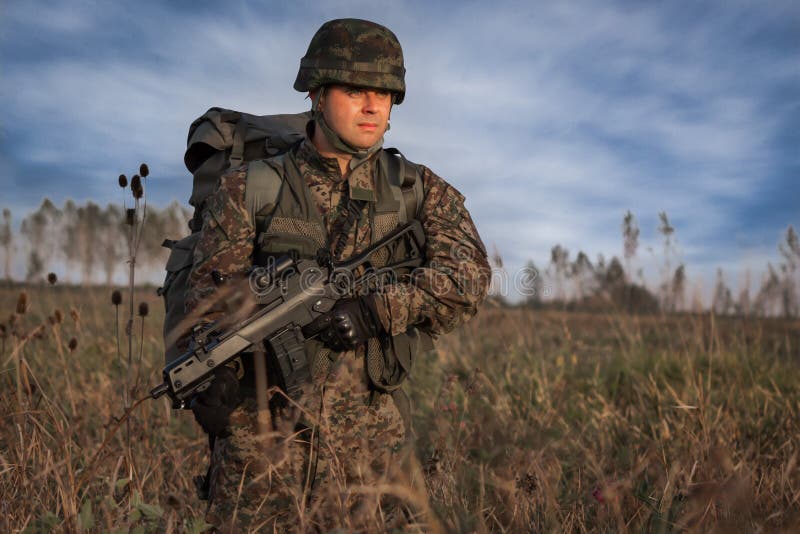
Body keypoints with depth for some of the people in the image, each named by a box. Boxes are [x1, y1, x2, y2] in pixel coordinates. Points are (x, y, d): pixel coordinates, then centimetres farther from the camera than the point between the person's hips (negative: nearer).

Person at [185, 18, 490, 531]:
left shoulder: (420, 191, 5)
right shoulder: (249, 189, 1)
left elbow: (468, 276, -9)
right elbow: (213, 293, -2)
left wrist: (376, 309, -22)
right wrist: (213, 373, -20)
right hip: (263, 434, -1)